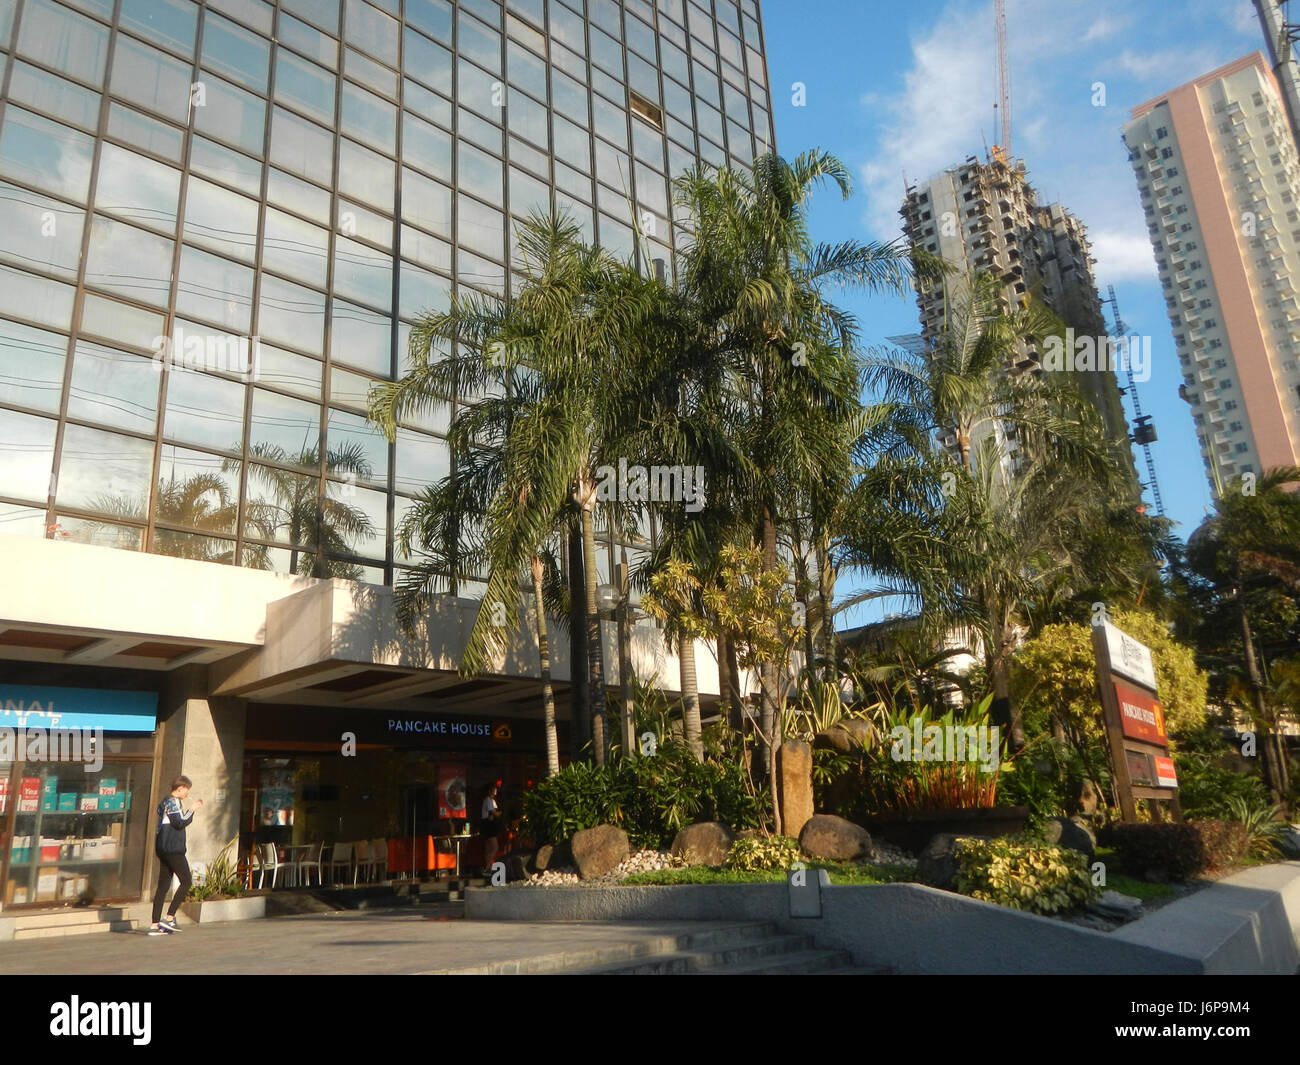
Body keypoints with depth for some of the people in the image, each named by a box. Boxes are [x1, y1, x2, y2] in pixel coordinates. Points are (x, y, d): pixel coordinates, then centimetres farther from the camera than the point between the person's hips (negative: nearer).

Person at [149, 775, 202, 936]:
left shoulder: (165, 802, 21)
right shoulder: (173, 802, -10)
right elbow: (179, 823, -17)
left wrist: (192, 809, 19)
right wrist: (192, 810, -7)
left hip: (162, 849, 10)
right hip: (173, 849, -10)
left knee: (163, 886, 8)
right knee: (186, 882, -6)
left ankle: (155, 925, 6)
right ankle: (170, 918, -9)